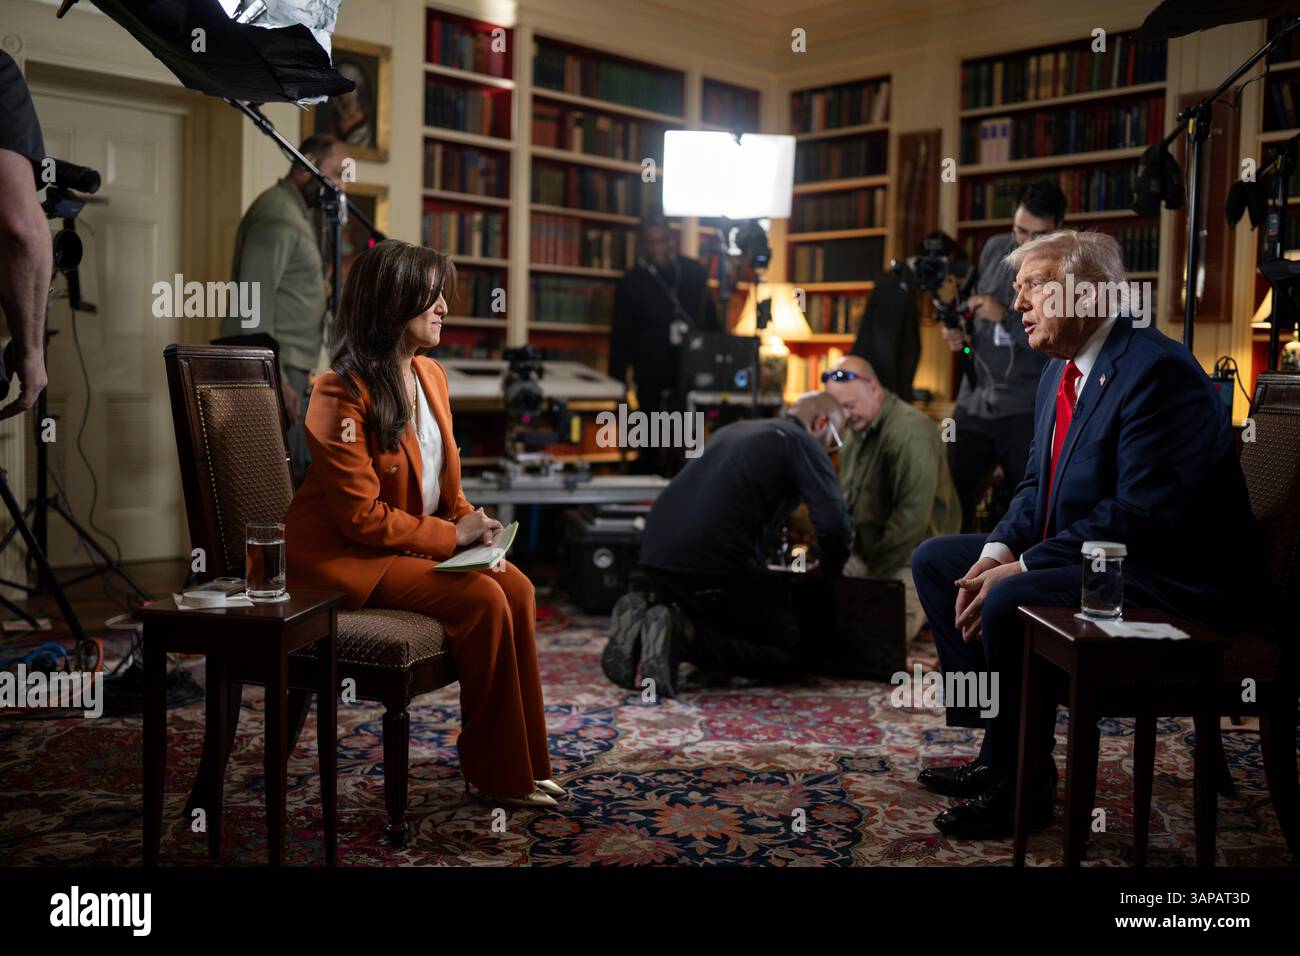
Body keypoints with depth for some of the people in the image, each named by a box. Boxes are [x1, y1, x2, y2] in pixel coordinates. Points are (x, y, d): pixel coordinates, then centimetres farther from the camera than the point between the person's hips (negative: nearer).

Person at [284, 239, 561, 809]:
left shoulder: (430, 376, 7)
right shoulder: (341, 394, -18)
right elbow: (361, 516, -21)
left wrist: (472, 524, -4)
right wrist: (452, 536, -18)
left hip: (423, 541, 8)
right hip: (346, 556, -8)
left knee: (517, 588, -15)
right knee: (482, 599, -24)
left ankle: (524, 763, -5)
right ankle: (496, 777, -8)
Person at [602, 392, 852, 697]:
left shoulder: (733, 430, 29)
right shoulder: (804, 443, 6)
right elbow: (834, 525, -3)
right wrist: (829, 575, 17)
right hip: (713, 561, -8)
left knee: (718, 625, 28)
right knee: (791, 654, 4)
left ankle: (643, 624, 2)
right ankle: (683, 637, -15)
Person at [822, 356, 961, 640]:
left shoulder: (912, 430, -17)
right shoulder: (857, 429, 13)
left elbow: (913, 515, -22)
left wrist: (876, 570, -17)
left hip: (911, 557, -8)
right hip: (862, 552, 8)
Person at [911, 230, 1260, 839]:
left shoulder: (1157, 370, -20)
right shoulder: (1060, 370, 10)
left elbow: (1142, 513, -27)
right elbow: (1038, 485, 14)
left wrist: (1023, 568, -25)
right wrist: (999, 550, -6)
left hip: (1170, 577, -10)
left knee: (1008, 602, -31)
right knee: (935, 559, 7)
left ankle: (1023, 785, -8)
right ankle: (999, 749, 7)